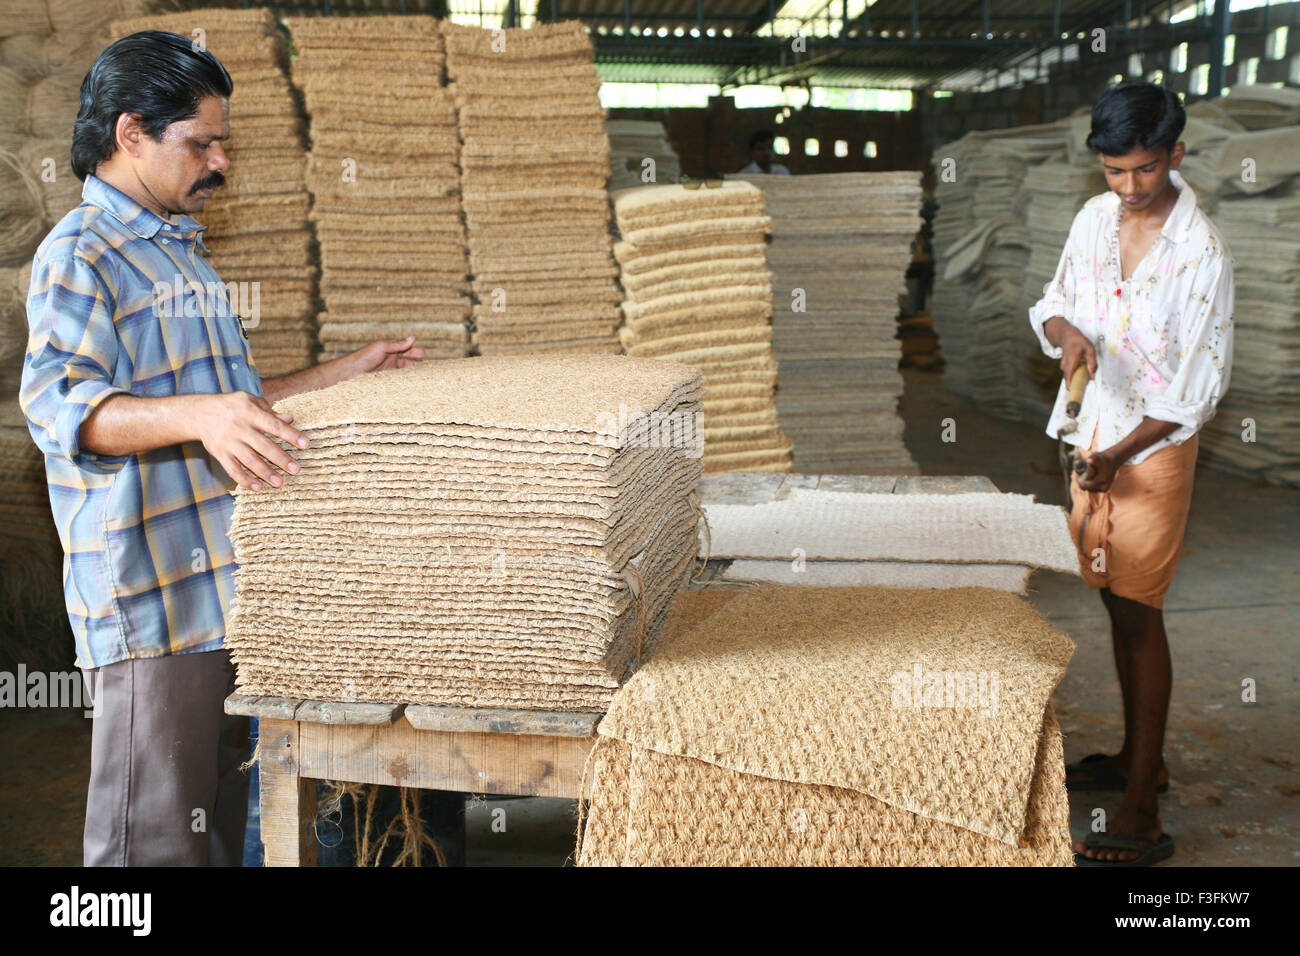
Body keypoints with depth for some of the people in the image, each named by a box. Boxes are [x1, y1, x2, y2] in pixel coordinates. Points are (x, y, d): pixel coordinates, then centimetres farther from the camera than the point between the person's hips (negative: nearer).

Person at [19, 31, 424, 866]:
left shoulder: (182, 250, 21)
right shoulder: (80, 254, -8)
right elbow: (59, 399, -23)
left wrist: (347, 372, 22)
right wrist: (201, 415, -39)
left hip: (226, 585, 9)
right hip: (152, 600, -9)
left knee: (220, 817, 17)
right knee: (154, 835, -2)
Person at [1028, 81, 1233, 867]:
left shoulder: (1202, 253, -17)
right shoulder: (1095, 218, 1)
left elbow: (1199, 384, -16)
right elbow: (1055, 302, 10)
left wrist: (1122, 455, -21)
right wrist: (1067, 332, -14)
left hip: (1156, 445, -6)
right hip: (1092, 430, 7)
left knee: (1138, 614, -6)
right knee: (1117, 601, 15)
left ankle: (1143, 816, 0)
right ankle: (1141, 754, 33)